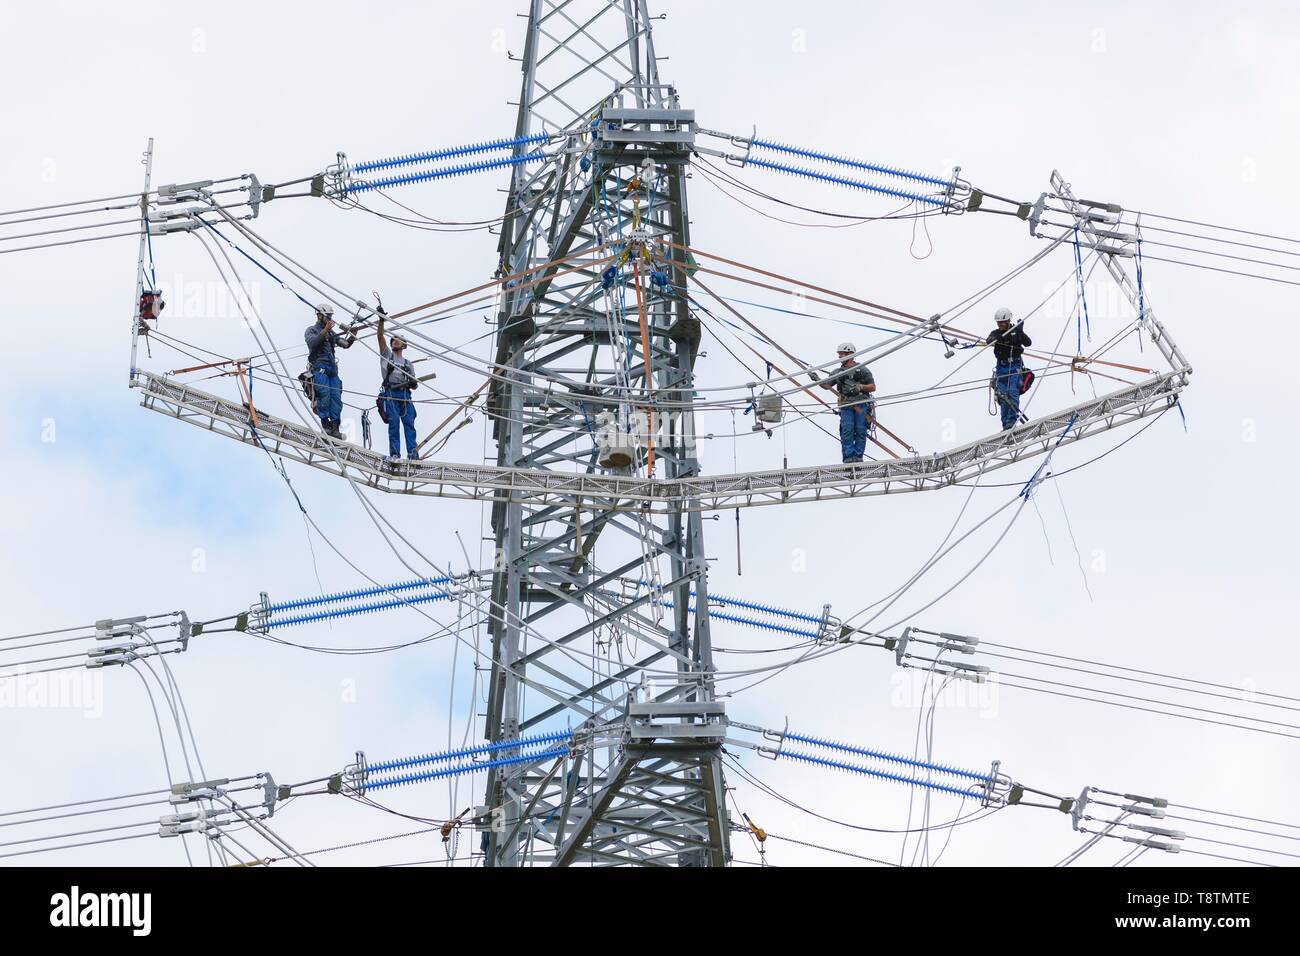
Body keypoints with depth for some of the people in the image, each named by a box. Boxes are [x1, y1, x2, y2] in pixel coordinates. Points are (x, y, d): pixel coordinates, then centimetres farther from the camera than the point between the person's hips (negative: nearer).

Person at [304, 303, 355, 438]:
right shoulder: (311, 330, 8)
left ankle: (335, 426, -13)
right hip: (319, 367, -6)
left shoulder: (331, 333, 25)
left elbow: (345, 344, 16)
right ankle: (325, 423, -18)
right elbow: (312, 342, -13)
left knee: (336, 395, -9)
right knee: (324, 392, -23)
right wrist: (324, 331, -22)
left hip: (332, 367, 6)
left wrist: (352, 337, -3)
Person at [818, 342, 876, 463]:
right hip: (846, 406, 2)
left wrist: (860, 387, -11)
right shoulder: (838, 372, 18)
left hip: (862, 404, -2)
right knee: (847, 430, -13)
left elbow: (873, 387, 6)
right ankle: (849, 457, -15)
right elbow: (826, 385, 16)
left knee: (860, 430, -7)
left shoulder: (862, 370, 8)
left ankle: (858, 456, -3)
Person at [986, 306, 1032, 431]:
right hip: (1001, 367, 3)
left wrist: (1020, 332, -29)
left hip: (1015, 366, -3)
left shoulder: (1016, 332, 1)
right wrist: (997, 339, -37)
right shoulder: (996, 333, 7)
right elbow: (988, 341, -13)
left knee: (1012, 392, -17)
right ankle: (1006, 423, -1)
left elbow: (1028, 343, -11)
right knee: (1002, 395, -2)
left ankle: (1012, 420, -20)